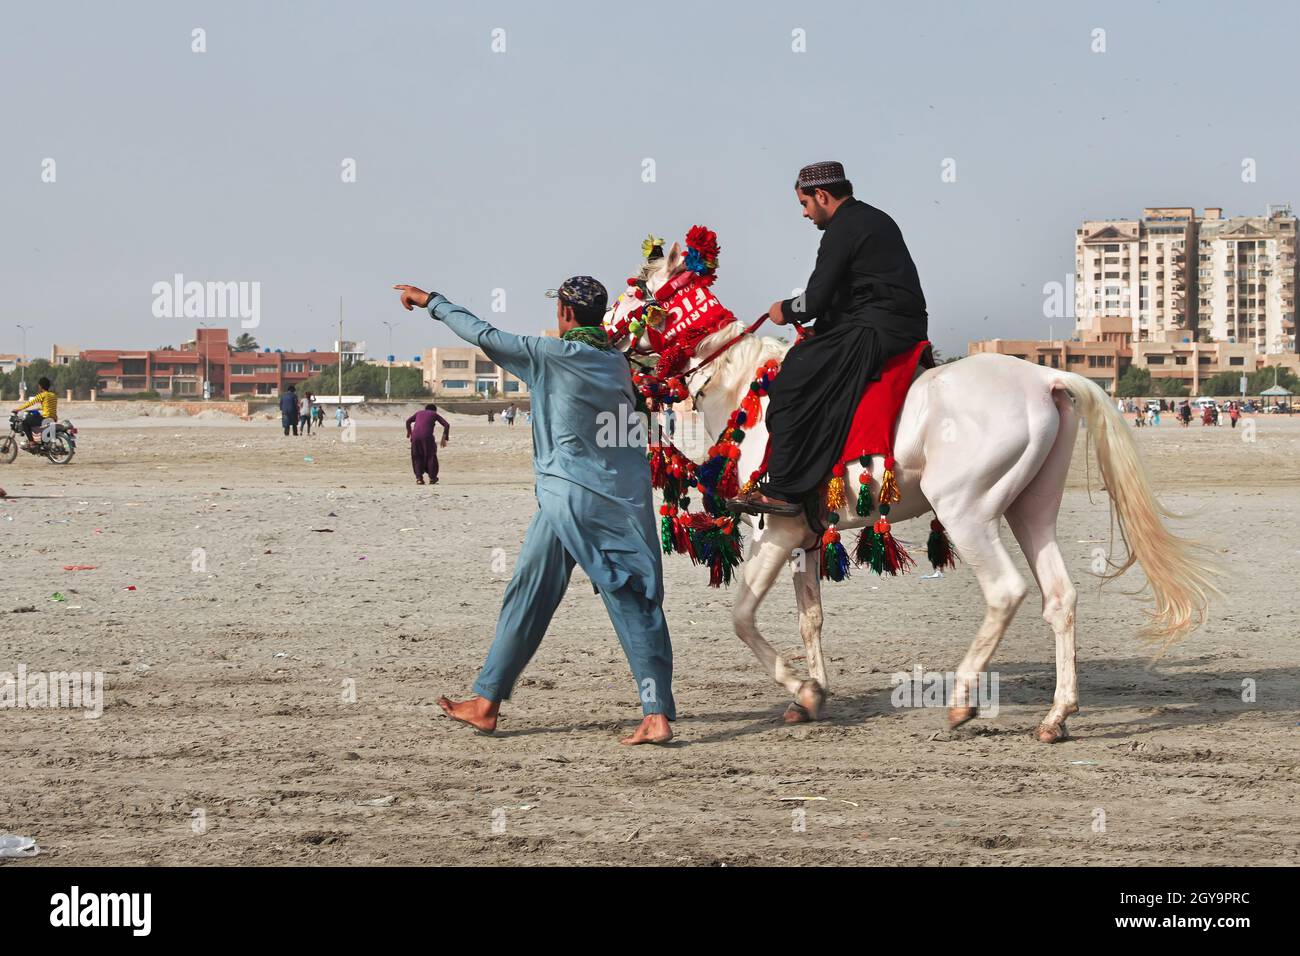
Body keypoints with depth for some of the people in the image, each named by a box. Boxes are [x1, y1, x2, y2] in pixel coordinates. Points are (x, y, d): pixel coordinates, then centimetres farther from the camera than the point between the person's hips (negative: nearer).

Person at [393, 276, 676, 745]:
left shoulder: (553, 354, -6)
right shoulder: (616, 362, 10)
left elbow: (485, 337, -1)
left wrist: (431, 302, 9)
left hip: (568, 499, -4)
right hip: (626, 505, 4)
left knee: (527, 600, 7)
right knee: (637, 606, 0)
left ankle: (486, 703, 15)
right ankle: (657, 714, -8)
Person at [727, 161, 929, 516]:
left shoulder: (842, 229, -10)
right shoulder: (876, 220, 22)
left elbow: (815, 301, -12)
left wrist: (785, 310, 6)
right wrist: (819, 323, 18)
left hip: (874, 332, -11)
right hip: (903, 327, 11)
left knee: (793, 380, -14)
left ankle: (782, 490, -18)